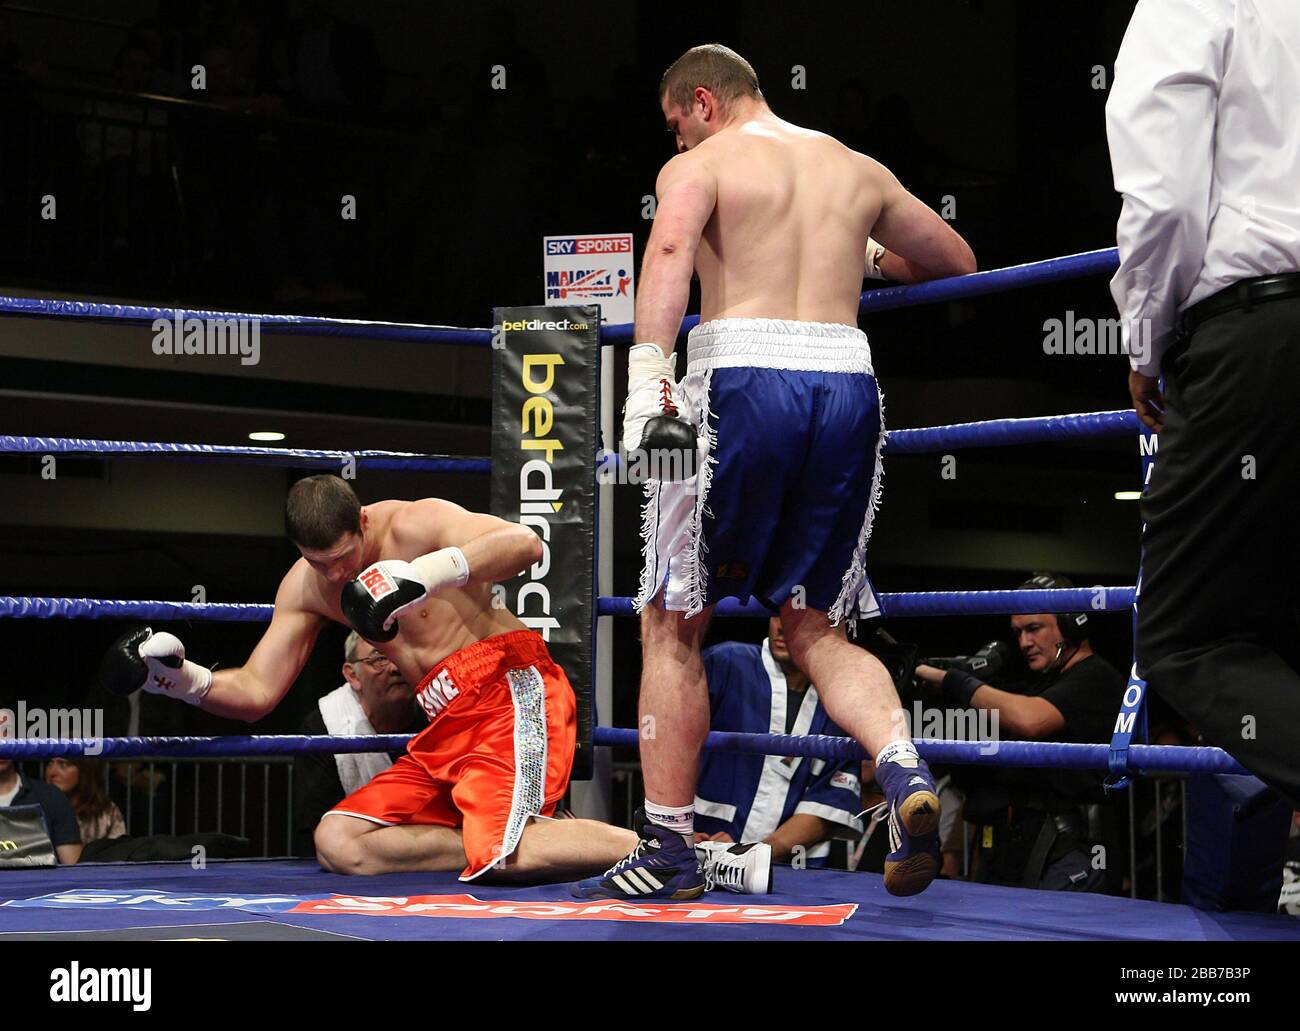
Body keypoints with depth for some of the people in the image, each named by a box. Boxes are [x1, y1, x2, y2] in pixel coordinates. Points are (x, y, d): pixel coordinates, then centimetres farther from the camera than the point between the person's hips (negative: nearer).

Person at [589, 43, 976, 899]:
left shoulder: (699, 166, 6)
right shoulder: (858, 170, 21)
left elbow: (671, 250, -17)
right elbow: (957, 262, 33)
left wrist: (647, 377, -25)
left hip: (742, 380, -4)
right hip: (847, 385, 5)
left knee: (673, 624, 9)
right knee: (819, 627, 16)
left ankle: (666, 842, 9)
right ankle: (905, 772, -10)